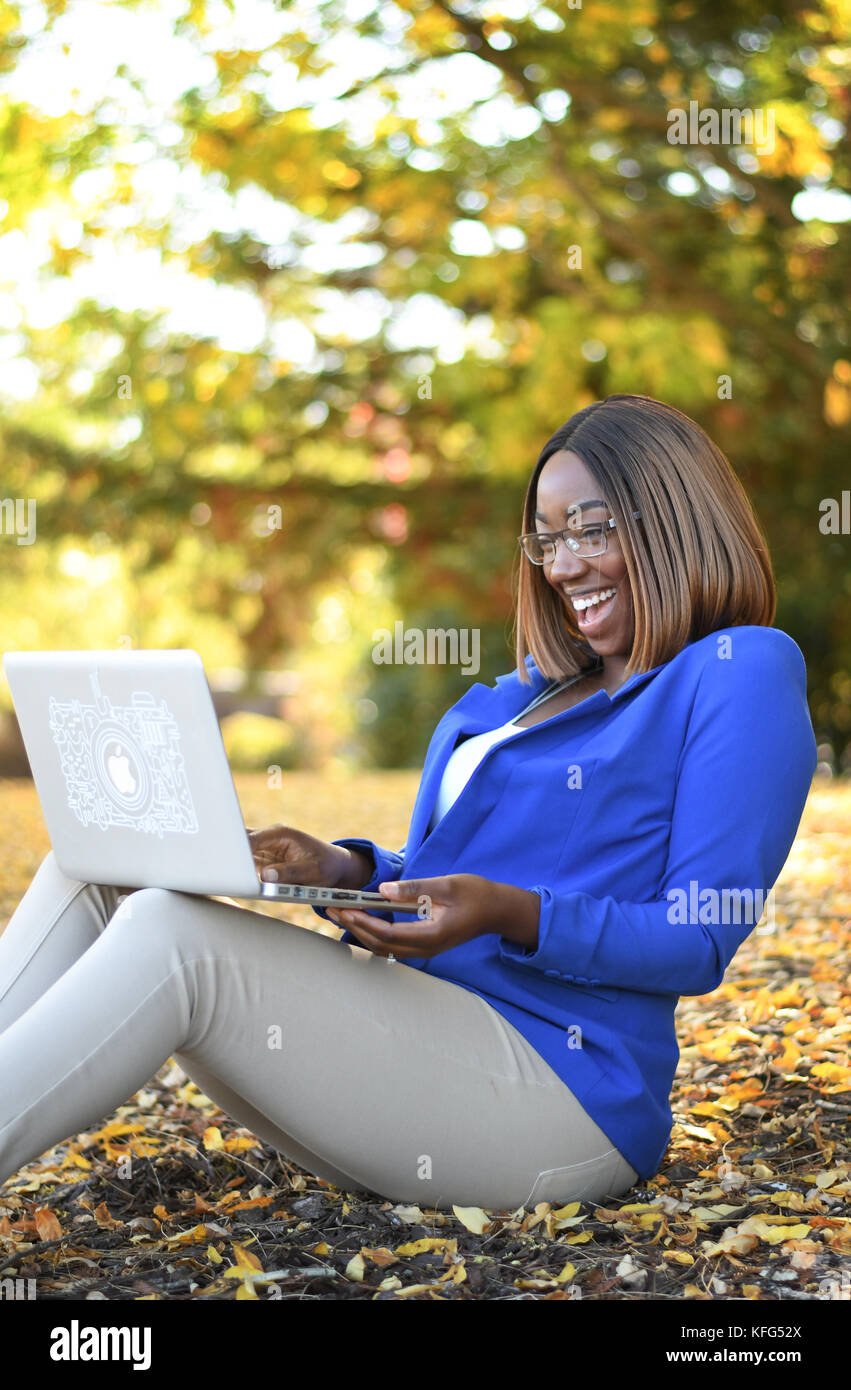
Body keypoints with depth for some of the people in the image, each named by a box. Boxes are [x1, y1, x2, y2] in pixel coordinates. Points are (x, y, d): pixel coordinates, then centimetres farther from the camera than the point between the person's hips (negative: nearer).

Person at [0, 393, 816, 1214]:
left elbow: (700, 943, -10)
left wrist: (512, 914, -24)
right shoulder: (538, 688, 22)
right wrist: (347, 872, 3)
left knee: (172, 935, -27)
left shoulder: (741, 671, -3)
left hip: (556, 1079, -8)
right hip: (399, 1018, 8)